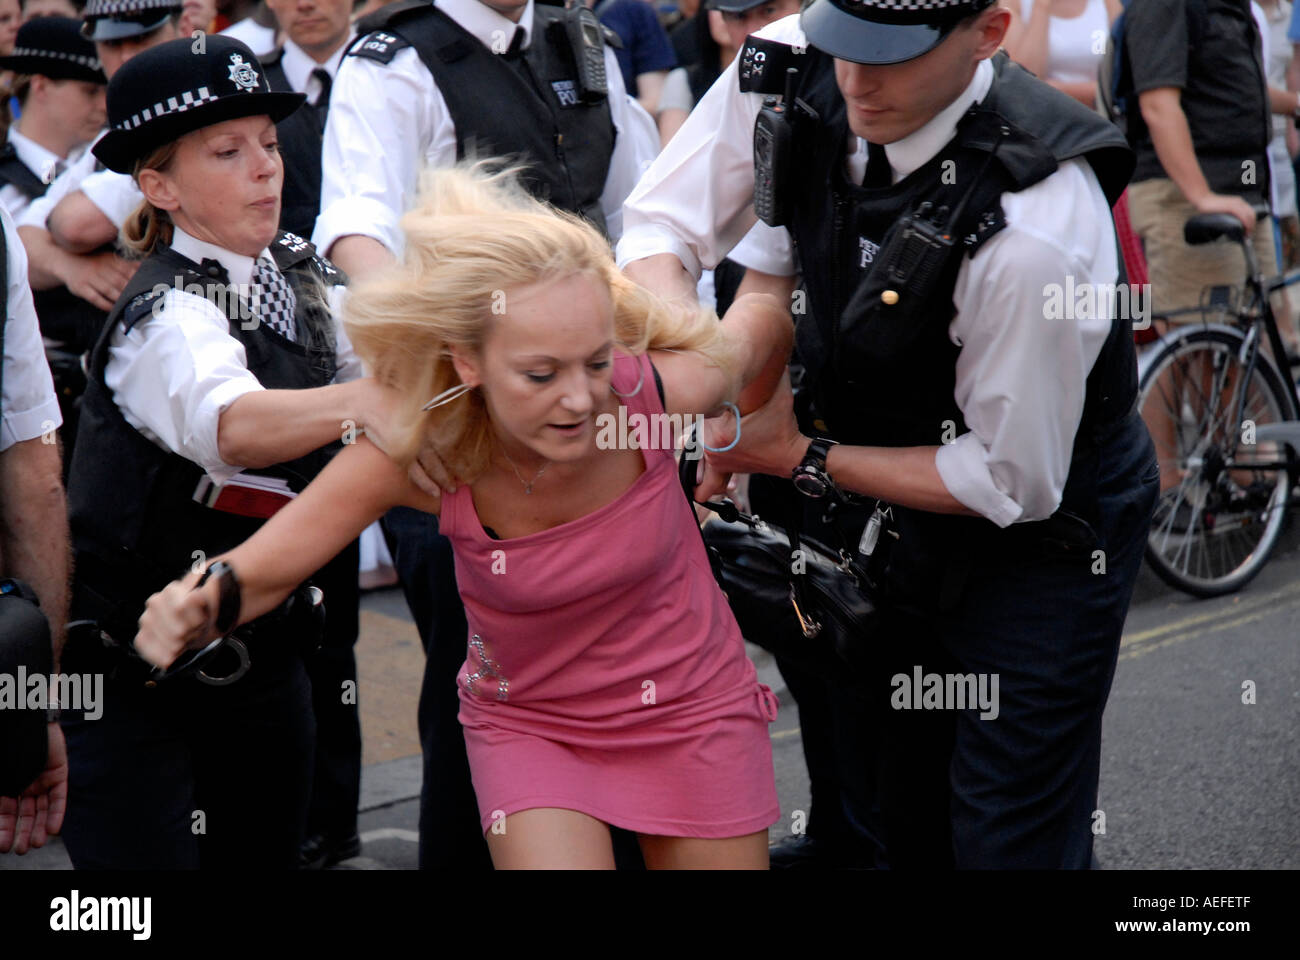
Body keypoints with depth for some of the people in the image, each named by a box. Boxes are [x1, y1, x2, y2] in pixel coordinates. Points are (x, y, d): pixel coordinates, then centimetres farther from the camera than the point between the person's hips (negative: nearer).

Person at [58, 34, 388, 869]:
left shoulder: (301, 273, 5)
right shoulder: (164, 317, -20)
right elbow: (230, 424, -40)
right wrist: (367, 399, -57)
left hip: (263, 665, 7)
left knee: (268, 853, 14)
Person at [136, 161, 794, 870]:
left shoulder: (657, 392, -28)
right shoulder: (413, 454, -29)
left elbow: (764, 321, -5)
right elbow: (260, 574, -19)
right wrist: (197, 607, -41)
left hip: (691, 710, 1)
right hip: (526, 725, -1)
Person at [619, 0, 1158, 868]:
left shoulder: (1037, 226, -36)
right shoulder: (789, 70, -19)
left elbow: (1014, 483, -24)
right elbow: (657, 229, -6)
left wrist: (801, 458, -18)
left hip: (1042, 528, -6)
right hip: (884, 517, 6)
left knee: (1008, 840, 2)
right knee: (890, 815, 20)